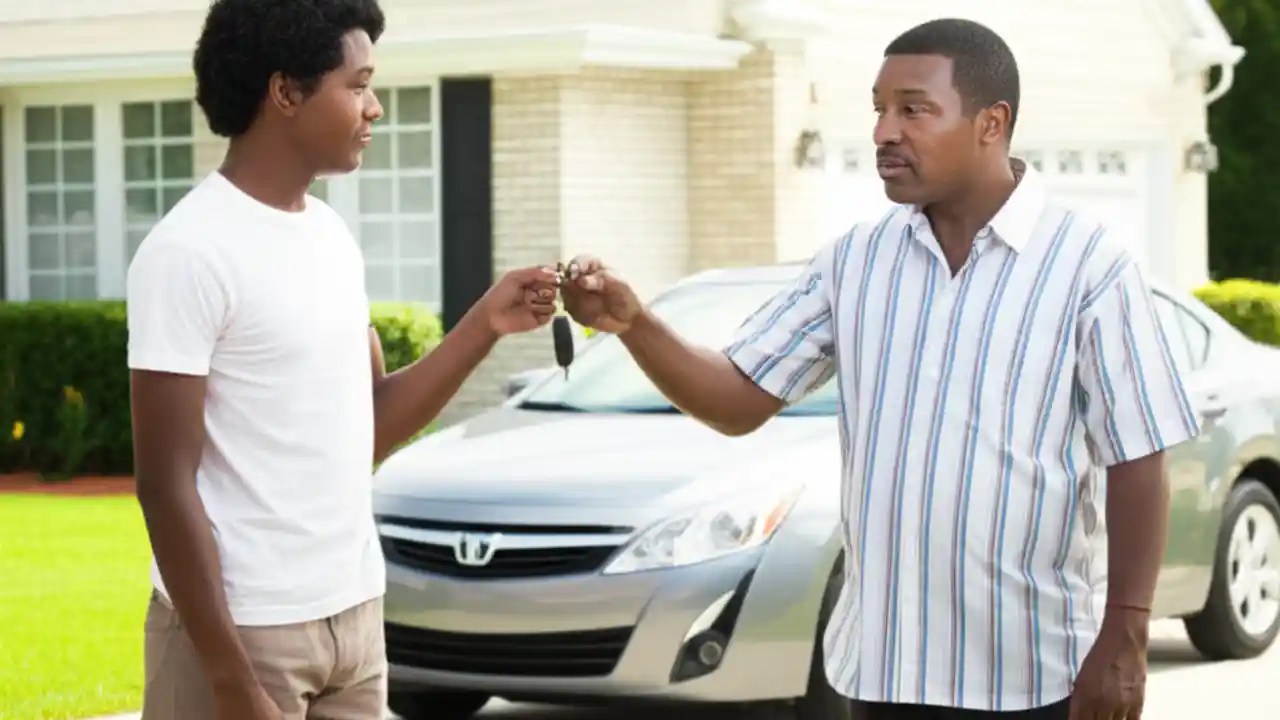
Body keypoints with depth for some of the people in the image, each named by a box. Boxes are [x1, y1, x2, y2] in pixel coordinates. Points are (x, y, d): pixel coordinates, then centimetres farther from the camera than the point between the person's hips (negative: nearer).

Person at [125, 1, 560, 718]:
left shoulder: (332, 234, 10)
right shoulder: (191, 252, -14)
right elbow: (167, 486, -16)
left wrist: (484, 326, 2)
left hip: (356, 615, 8)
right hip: (245, 629, -8)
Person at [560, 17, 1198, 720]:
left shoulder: (1086, 260, -7)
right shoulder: (856, 260, 6)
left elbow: (1137, 463, -8)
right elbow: (741, 400, 6)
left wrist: (1124, 640, -13)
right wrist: (633, 324, -11)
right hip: (883, 663, 4)